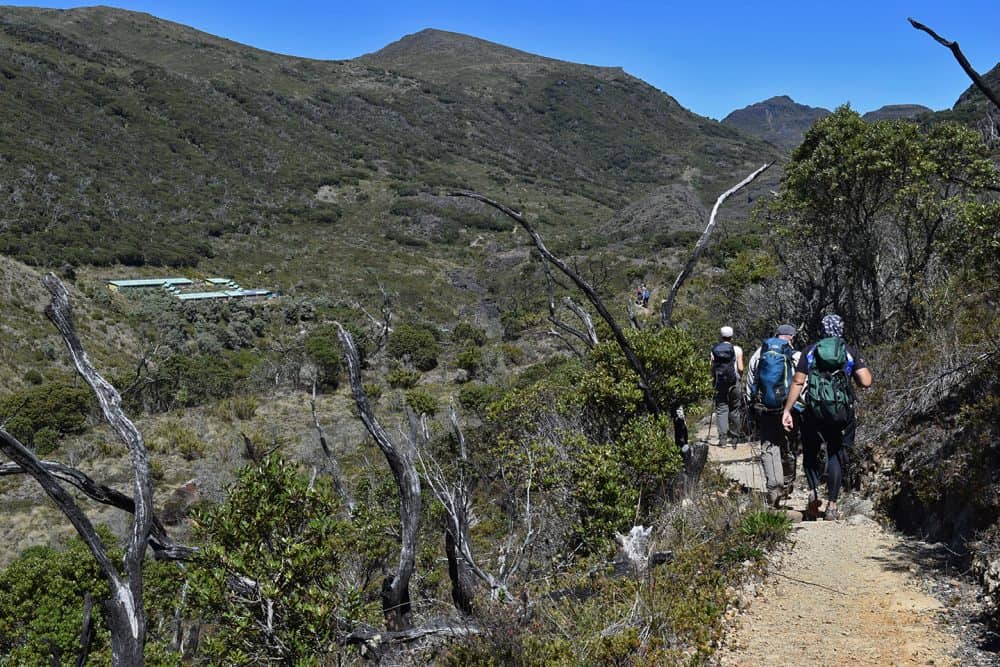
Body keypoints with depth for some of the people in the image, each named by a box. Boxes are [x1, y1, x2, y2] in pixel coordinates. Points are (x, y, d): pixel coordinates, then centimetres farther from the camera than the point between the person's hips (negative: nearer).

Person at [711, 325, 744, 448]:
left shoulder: (714, 350, 3)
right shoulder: (737, 349, -2)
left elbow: (712, 368, -1)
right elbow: (740, 368, -5)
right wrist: (739, 376, 15)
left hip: (720, 384, 1)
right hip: (734, 383, -1)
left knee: (721, 409, 2)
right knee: (734, 410, 9)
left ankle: (722, 437, -9)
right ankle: (734, 438, 14)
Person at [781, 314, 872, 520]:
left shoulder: (810, 351, 6)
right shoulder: (850, 352, 5)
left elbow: (797, 383, -1)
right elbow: (866, 382, -5)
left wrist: (787, 410, 1)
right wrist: (852, 374, 17)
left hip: (814, 411, 0)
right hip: (841, 413, 0)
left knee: (810, 453, 18)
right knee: (836, 456, 10)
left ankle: (813, 491, -1)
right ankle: (831, 506, 8)